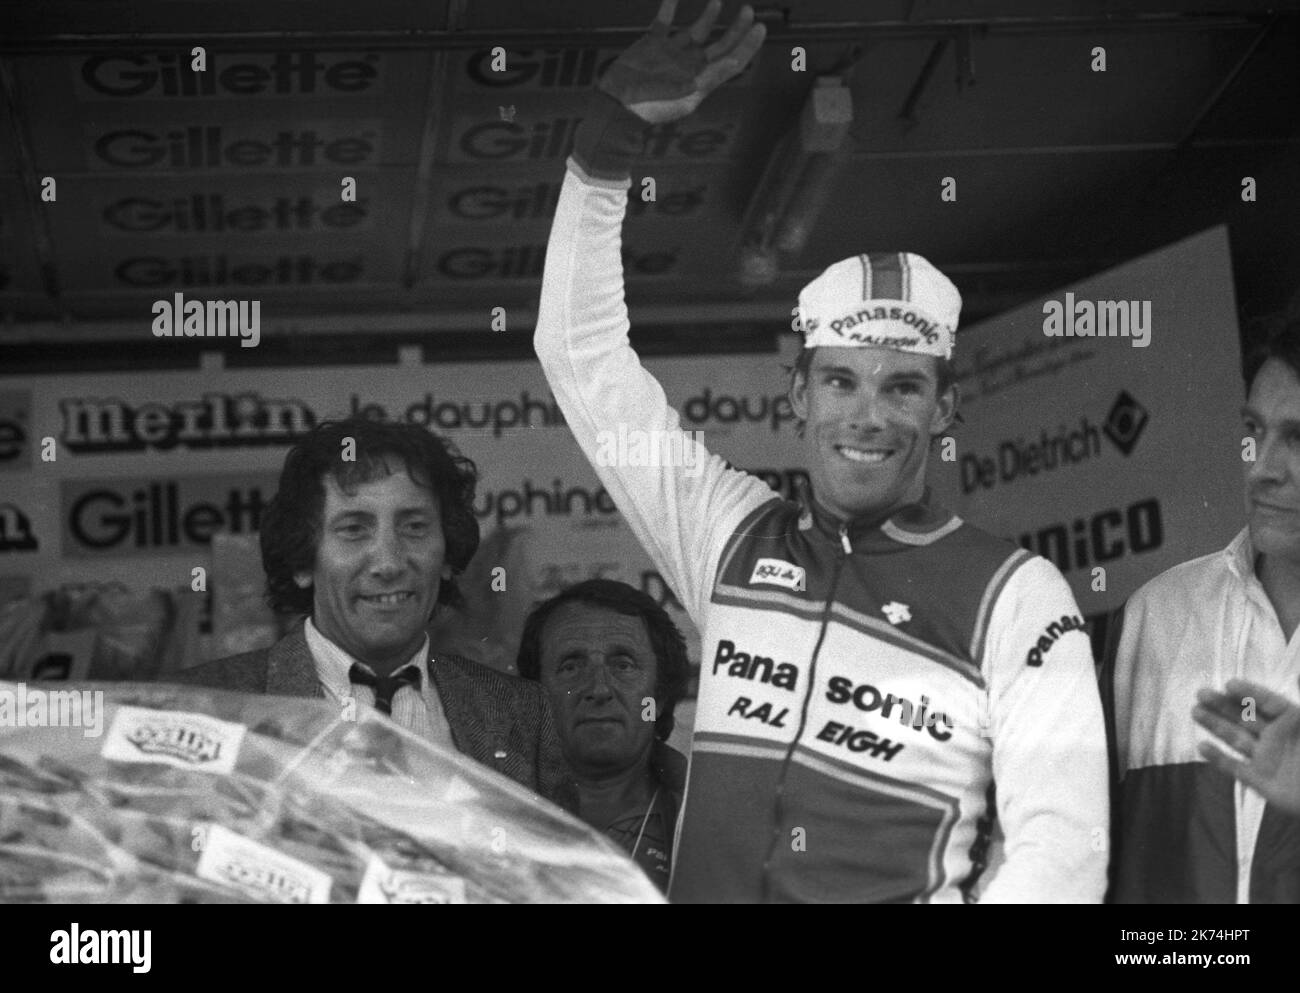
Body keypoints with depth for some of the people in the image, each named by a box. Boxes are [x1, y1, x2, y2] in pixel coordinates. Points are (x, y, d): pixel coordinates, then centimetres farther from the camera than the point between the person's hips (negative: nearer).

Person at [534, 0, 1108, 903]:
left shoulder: (1014, 594, 3)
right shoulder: (733, 538, 14)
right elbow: (583, 350, 17)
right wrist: (614, 128, 12)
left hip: (913, 890, -3)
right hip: (702, 887, 3)